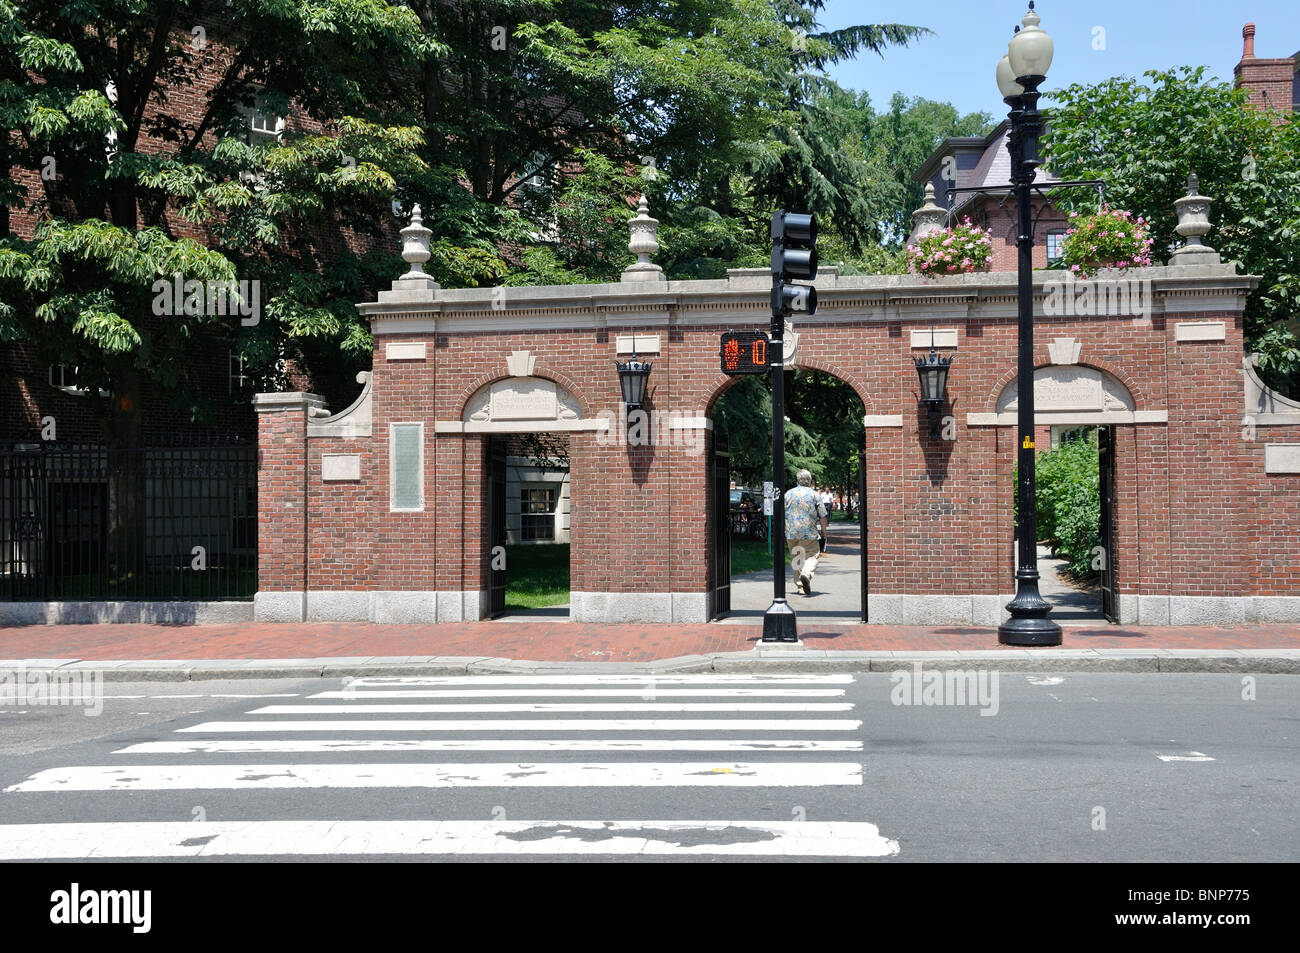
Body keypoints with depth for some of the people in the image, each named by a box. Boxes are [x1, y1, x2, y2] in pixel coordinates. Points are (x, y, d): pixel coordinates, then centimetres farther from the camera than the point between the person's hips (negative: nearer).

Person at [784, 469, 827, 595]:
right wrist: (823, 531, 12)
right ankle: (806, 574, -26)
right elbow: (822, 516, 1)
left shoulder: (788, 494, 7)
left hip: (791, 532, 3)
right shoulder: (814, 494, 0)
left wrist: (783, 529, 20)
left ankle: (799, 583, 11)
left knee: (796, 558, 11)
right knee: (811, 556, 1)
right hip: (809, 532, -3)